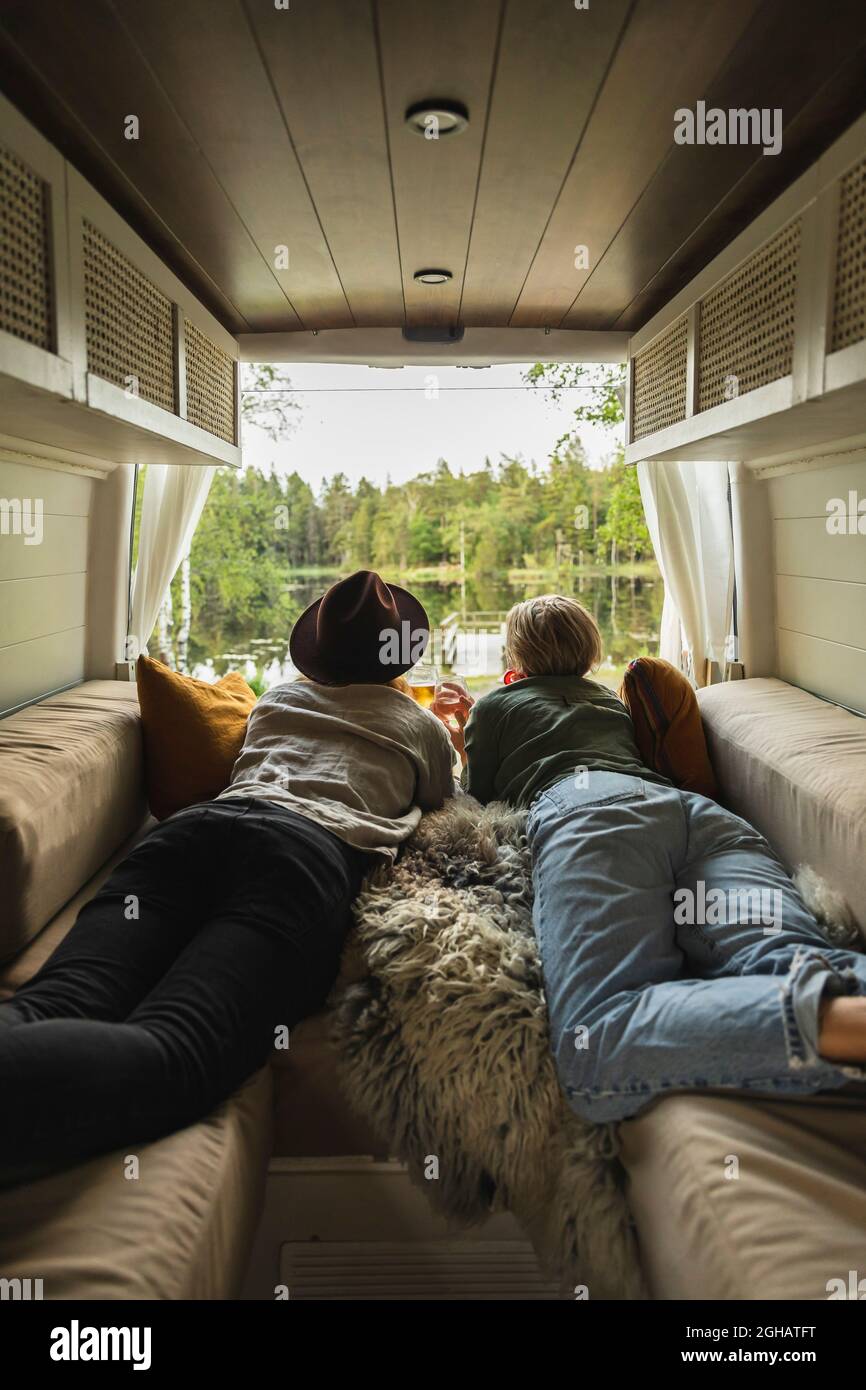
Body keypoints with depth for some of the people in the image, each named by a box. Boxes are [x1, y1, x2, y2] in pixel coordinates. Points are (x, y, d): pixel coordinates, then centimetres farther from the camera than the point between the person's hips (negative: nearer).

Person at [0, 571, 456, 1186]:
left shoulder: (278, 697, 39)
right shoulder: (423, 725, 30)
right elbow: (442, 797, 49)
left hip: (200, 822, 4)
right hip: (311, 852, -4)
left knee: (54, 1008, -21)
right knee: (171, 1053, -30)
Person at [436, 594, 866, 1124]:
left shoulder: (495, 705, 31)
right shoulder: (608, 698, 44)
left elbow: (479, 794, 40)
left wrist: (464, 728, 58)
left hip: (585, 806, -5)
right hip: (694, 805, 6)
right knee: (796, 966, -23)